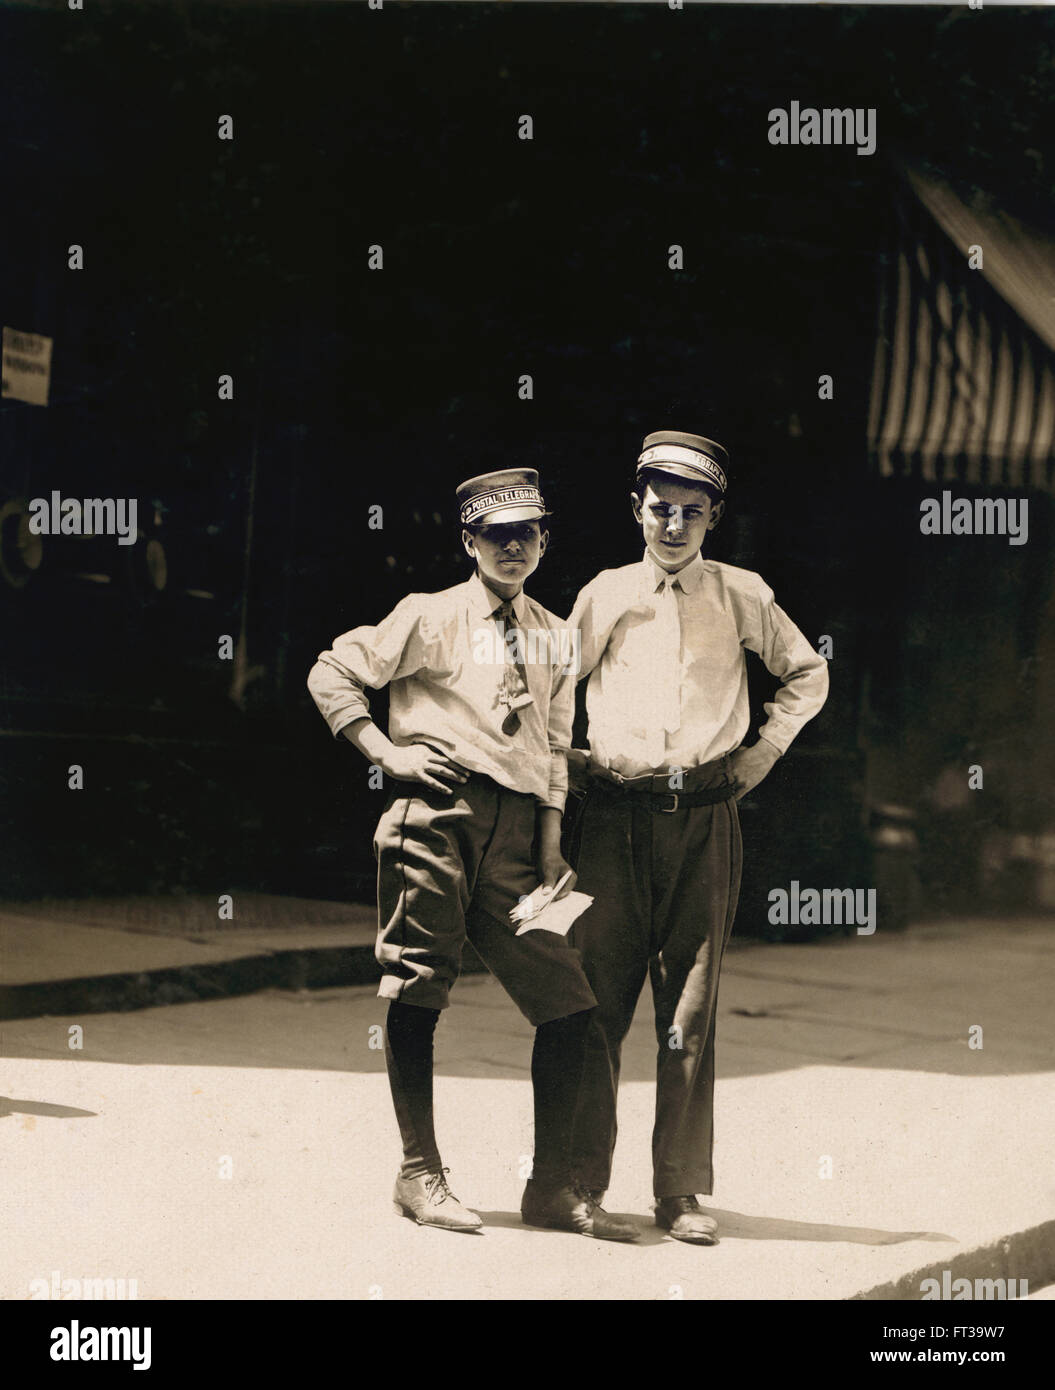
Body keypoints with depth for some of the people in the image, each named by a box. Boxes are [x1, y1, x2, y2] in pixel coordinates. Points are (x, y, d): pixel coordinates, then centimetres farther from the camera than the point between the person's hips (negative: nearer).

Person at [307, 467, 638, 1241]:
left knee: (569, 1001, -2)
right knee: (417, 989, -4)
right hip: (438, 813, -4)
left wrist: (551, 845, 12)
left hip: (516, 828, 4)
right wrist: (385, 751, -6)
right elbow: (332, 674, 4)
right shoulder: (432, 618, 5)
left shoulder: (553, 636, 18)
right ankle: (420, 1175, 7)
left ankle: (553, 1187, 6)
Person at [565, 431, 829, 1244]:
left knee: (692, 1006, -1)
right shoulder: (607, 596, 8)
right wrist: (566, 763, 7)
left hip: (705, 818, 0)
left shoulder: (741, 597, 8)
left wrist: (761, 753, 11)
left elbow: (808, 674, 20)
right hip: (616, 815, 0)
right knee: (599, 999, -2)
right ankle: (581, 1180, 5)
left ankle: (681, 1192, 2)